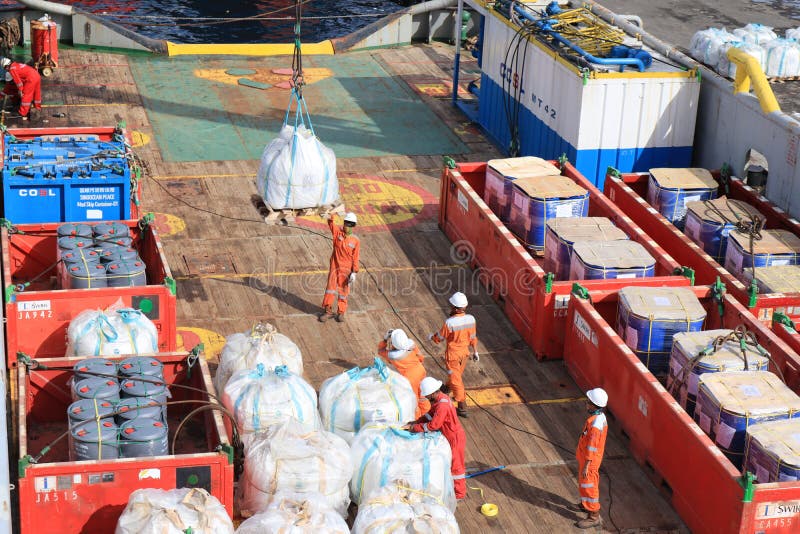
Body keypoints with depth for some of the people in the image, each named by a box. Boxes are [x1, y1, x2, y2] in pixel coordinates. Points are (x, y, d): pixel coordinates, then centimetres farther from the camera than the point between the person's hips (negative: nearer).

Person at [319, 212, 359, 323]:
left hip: (346, 269, -1)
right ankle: (328, 311, 14)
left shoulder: (355, 241, -6)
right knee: (330, 288, 4)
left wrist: (354, 272, -9)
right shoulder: (338, 232, -5)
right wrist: (330, 217, -47)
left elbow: (355, 258, -5)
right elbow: (331, 224, -24)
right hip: (335, 266, 1)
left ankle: (341, 312, 22)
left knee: (343, 291, 9)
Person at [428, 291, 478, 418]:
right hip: (464, 352, 6)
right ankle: (447, 388, 59)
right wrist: (475, 351, 13)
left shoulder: (449, 323, -32)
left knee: (455, 379, 8)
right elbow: (473, 337, -2)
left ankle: (462, 407, 12)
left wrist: (432, 337, 8)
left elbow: (440, 337, -15)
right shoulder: (471, 319, -17)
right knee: (457, 373, 30)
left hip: (453, 354, -6)